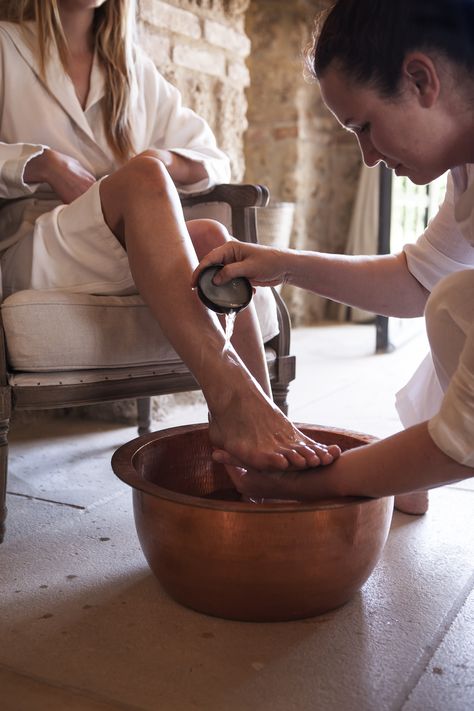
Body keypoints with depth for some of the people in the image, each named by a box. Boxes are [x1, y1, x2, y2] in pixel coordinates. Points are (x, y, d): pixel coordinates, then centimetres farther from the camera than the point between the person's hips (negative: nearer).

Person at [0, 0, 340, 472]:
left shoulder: (132, 64, 23)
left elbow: (214, 163, 16)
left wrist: (165, 162, -5)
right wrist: (46, 164, -17)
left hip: (140, 254, 4)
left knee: (212, 239, -28)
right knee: (143, 173, -31)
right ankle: (231, 395, -48)